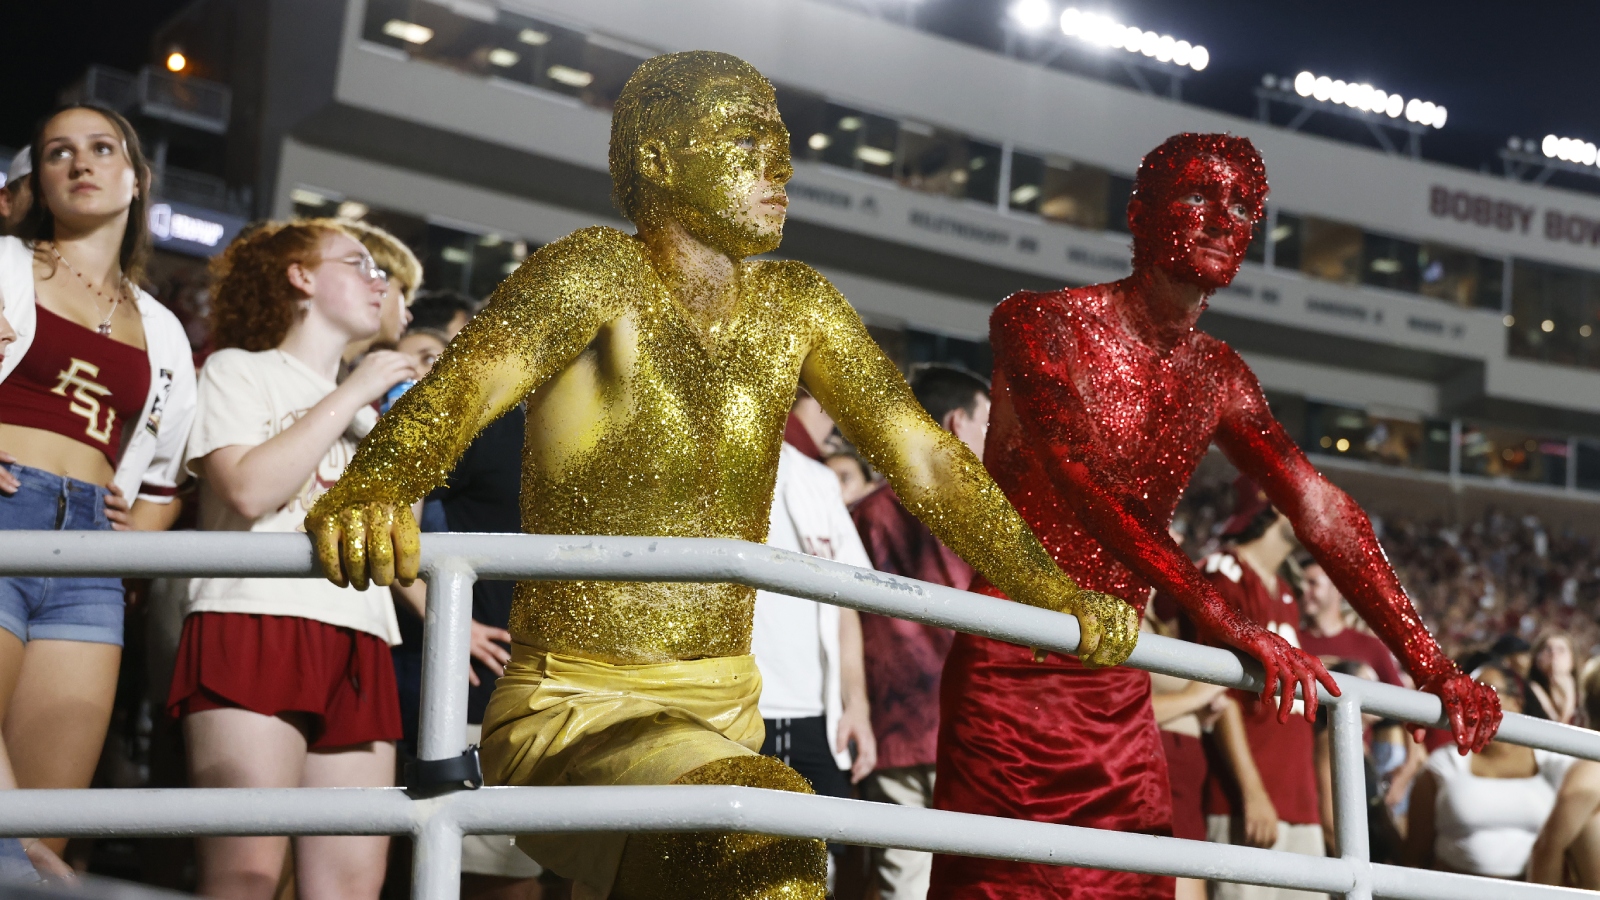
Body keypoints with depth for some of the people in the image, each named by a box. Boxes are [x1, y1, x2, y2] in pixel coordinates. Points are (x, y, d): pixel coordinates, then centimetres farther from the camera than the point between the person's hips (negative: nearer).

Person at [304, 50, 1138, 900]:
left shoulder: (795, 306, 5)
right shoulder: (597, 274, -12)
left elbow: (927, 462, 3)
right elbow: (461, 385, -29)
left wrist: (1055, 593, -8)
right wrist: (367, 494, -49)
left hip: (724, 717, 7)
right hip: (572, 714, -7)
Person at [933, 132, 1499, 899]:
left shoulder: (1218, 376, 11)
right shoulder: (1037, 323, -9)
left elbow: (1322, 510, 8)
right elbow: (1079, 485, -23)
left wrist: (1429, 666, -2)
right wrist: (1229, 625, -31)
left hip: (1117, 686, 6)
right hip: (1012, 668, -6)